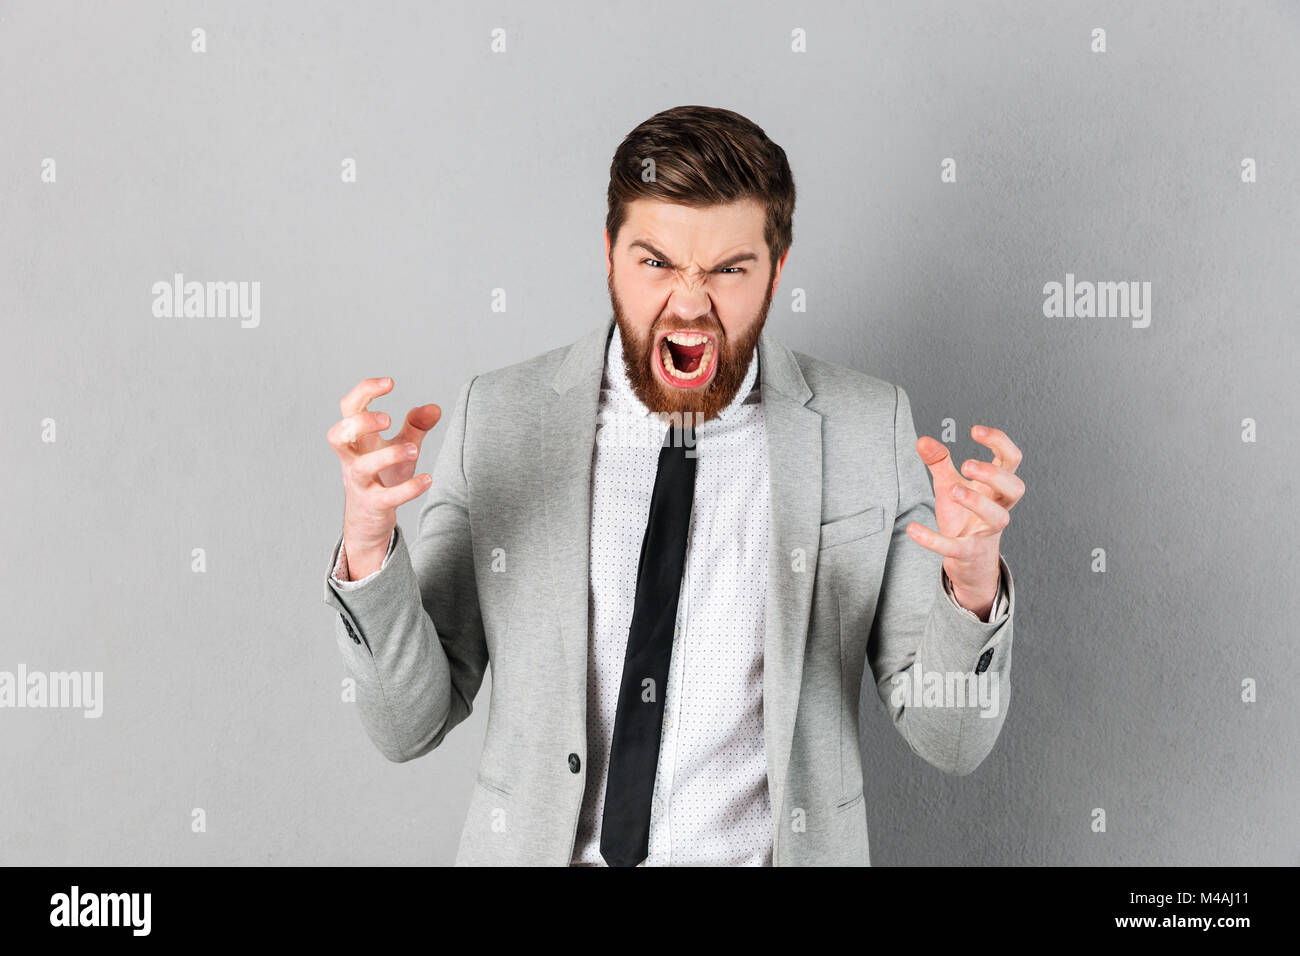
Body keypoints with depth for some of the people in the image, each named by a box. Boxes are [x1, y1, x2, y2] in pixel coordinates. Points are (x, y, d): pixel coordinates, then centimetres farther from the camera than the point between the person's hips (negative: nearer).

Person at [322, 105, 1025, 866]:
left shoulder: (868, 430, -4)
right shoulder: (498, 421, -2)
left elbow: (951, 741, -3)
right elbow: (412, 725, 0)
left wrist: (972, 586, -20)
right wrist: (369, 547, -15)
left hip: (772, 849, 0)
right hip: (537, 847, 1)